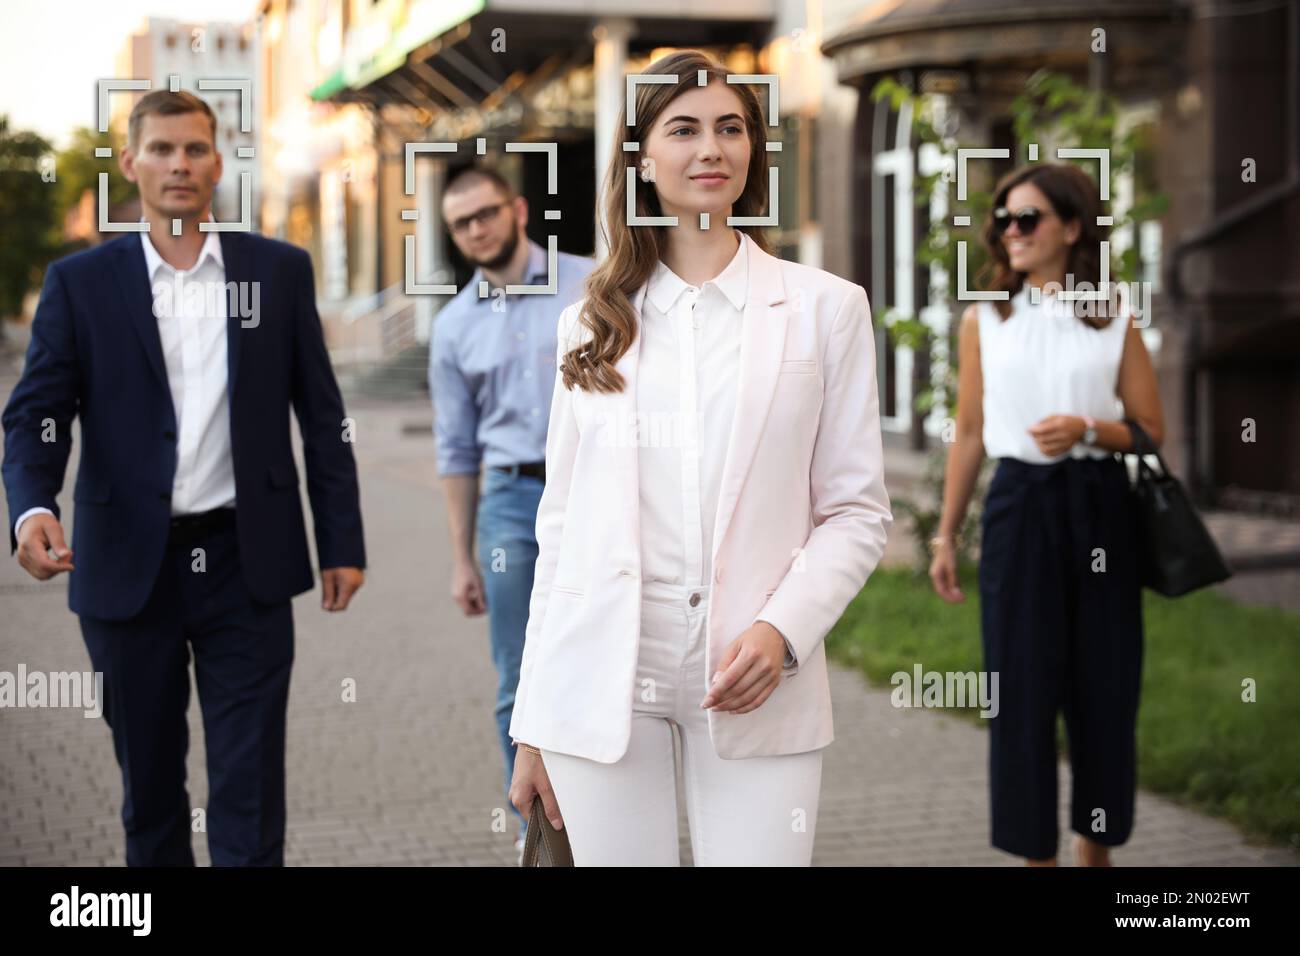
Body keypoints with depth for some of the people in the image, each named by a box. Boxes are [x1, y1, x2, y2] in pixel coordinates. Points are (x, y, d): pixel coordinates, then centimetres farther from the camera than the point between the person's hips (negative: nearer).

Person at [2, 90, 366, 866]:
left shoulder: (280, 271, 5)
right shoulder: (81, 283, 2)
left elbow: (321, 415, 7)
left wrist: (342, 541, 3)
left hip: (246, 566, 0)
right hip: (129, 568, 0)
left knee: (250, 788, -1)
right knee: (149, 781, 12)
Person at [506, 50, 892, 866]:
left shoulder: (825, 307, 4)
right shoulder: (592, 324, 11)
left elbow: (857, 512, 3)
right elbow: (561, 523, 10)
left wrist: (783, 628, -14)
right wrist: (533, 722, 8)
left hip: (756, 679, -1)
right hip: (602, 678, 2)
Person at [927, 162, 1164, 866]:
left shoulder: (1114, 321, 3)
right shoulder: (984, 321, 7)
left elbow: (1152, 431, 4)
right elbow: (969, 435, 9)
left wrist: (1087, 429, -15)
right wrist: (945, 536, 8)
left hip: (1099, 509, 0)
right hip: (1020, 507, 0)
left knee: (1105, 682, 4)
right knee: (1022, 682, 1)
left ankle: (1096, 842, 21)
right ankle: (1035, 848, 11)